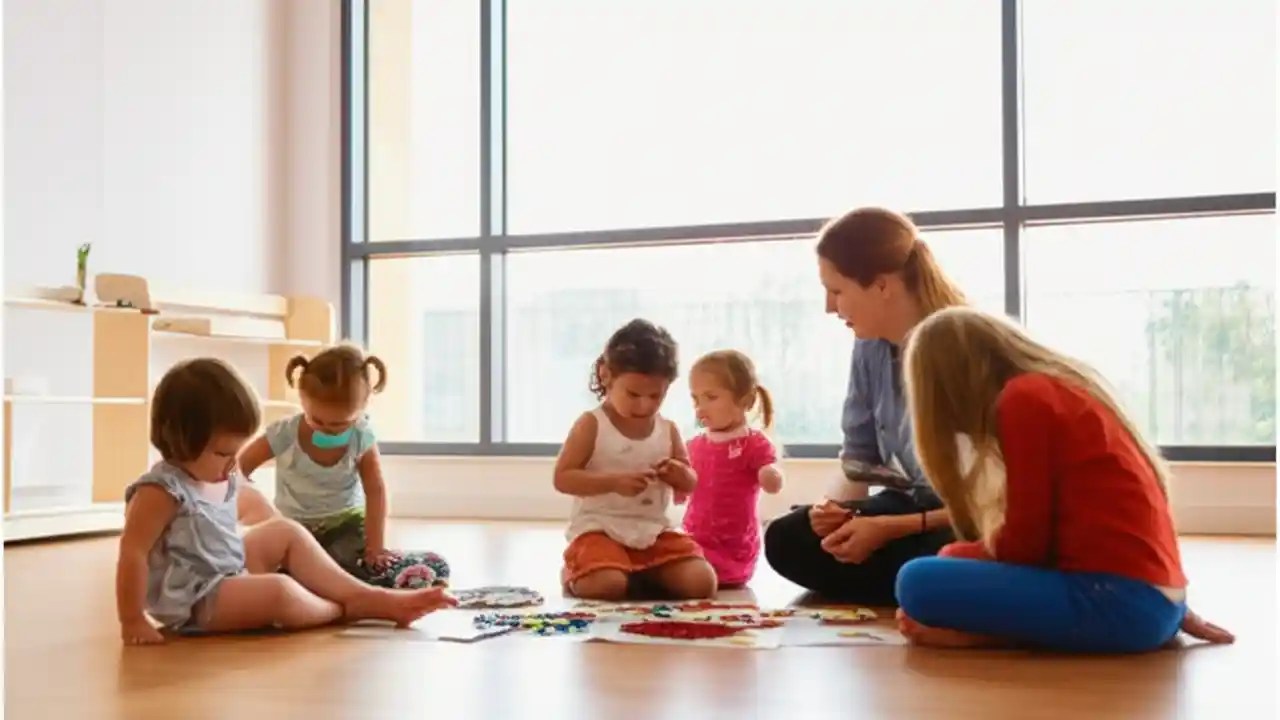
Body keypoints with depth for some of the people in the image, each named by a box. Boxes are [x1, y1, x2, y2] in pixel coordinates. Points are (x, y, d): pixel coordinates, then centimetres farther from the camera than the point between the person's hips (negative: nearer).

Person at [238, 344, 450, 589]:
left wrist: (375, 547, -12)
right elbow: (236, 469, -5)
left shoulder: (362, 438, -12)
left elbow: (375, 492, -7)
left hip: (346, 524, 2)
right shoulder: (286, 434, -15)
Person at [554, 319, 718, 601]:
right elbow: (562, 478, -12)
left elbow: (690, 485, 16)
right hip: (600, 529, -4)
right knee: (607, 587, -32)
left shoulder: (668, 430, 8)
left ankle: (642, 576, 12)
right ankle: (577, 576, 5)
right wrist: (613, 481, -25)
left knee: (702, 583, -14)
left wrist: (679, 475, -11)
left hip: (654, 531, 5)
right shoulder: (591, 425, -7)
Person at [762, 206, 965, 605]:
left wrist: (891, 529, -25)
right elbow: (859, 454, 8)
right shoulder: (870, 348, -2)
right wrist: (838, 508, -14)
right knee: (787, 540, -8)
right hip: (914, 503, 7)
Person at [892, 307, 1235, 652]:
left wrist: (952, 555, 9)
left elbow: (1025, 542, -8)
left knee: (918, 581, -16)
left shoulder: (1022, 398, -9)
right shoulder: (1063, 387, 18)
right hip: (1152, 598, 10)